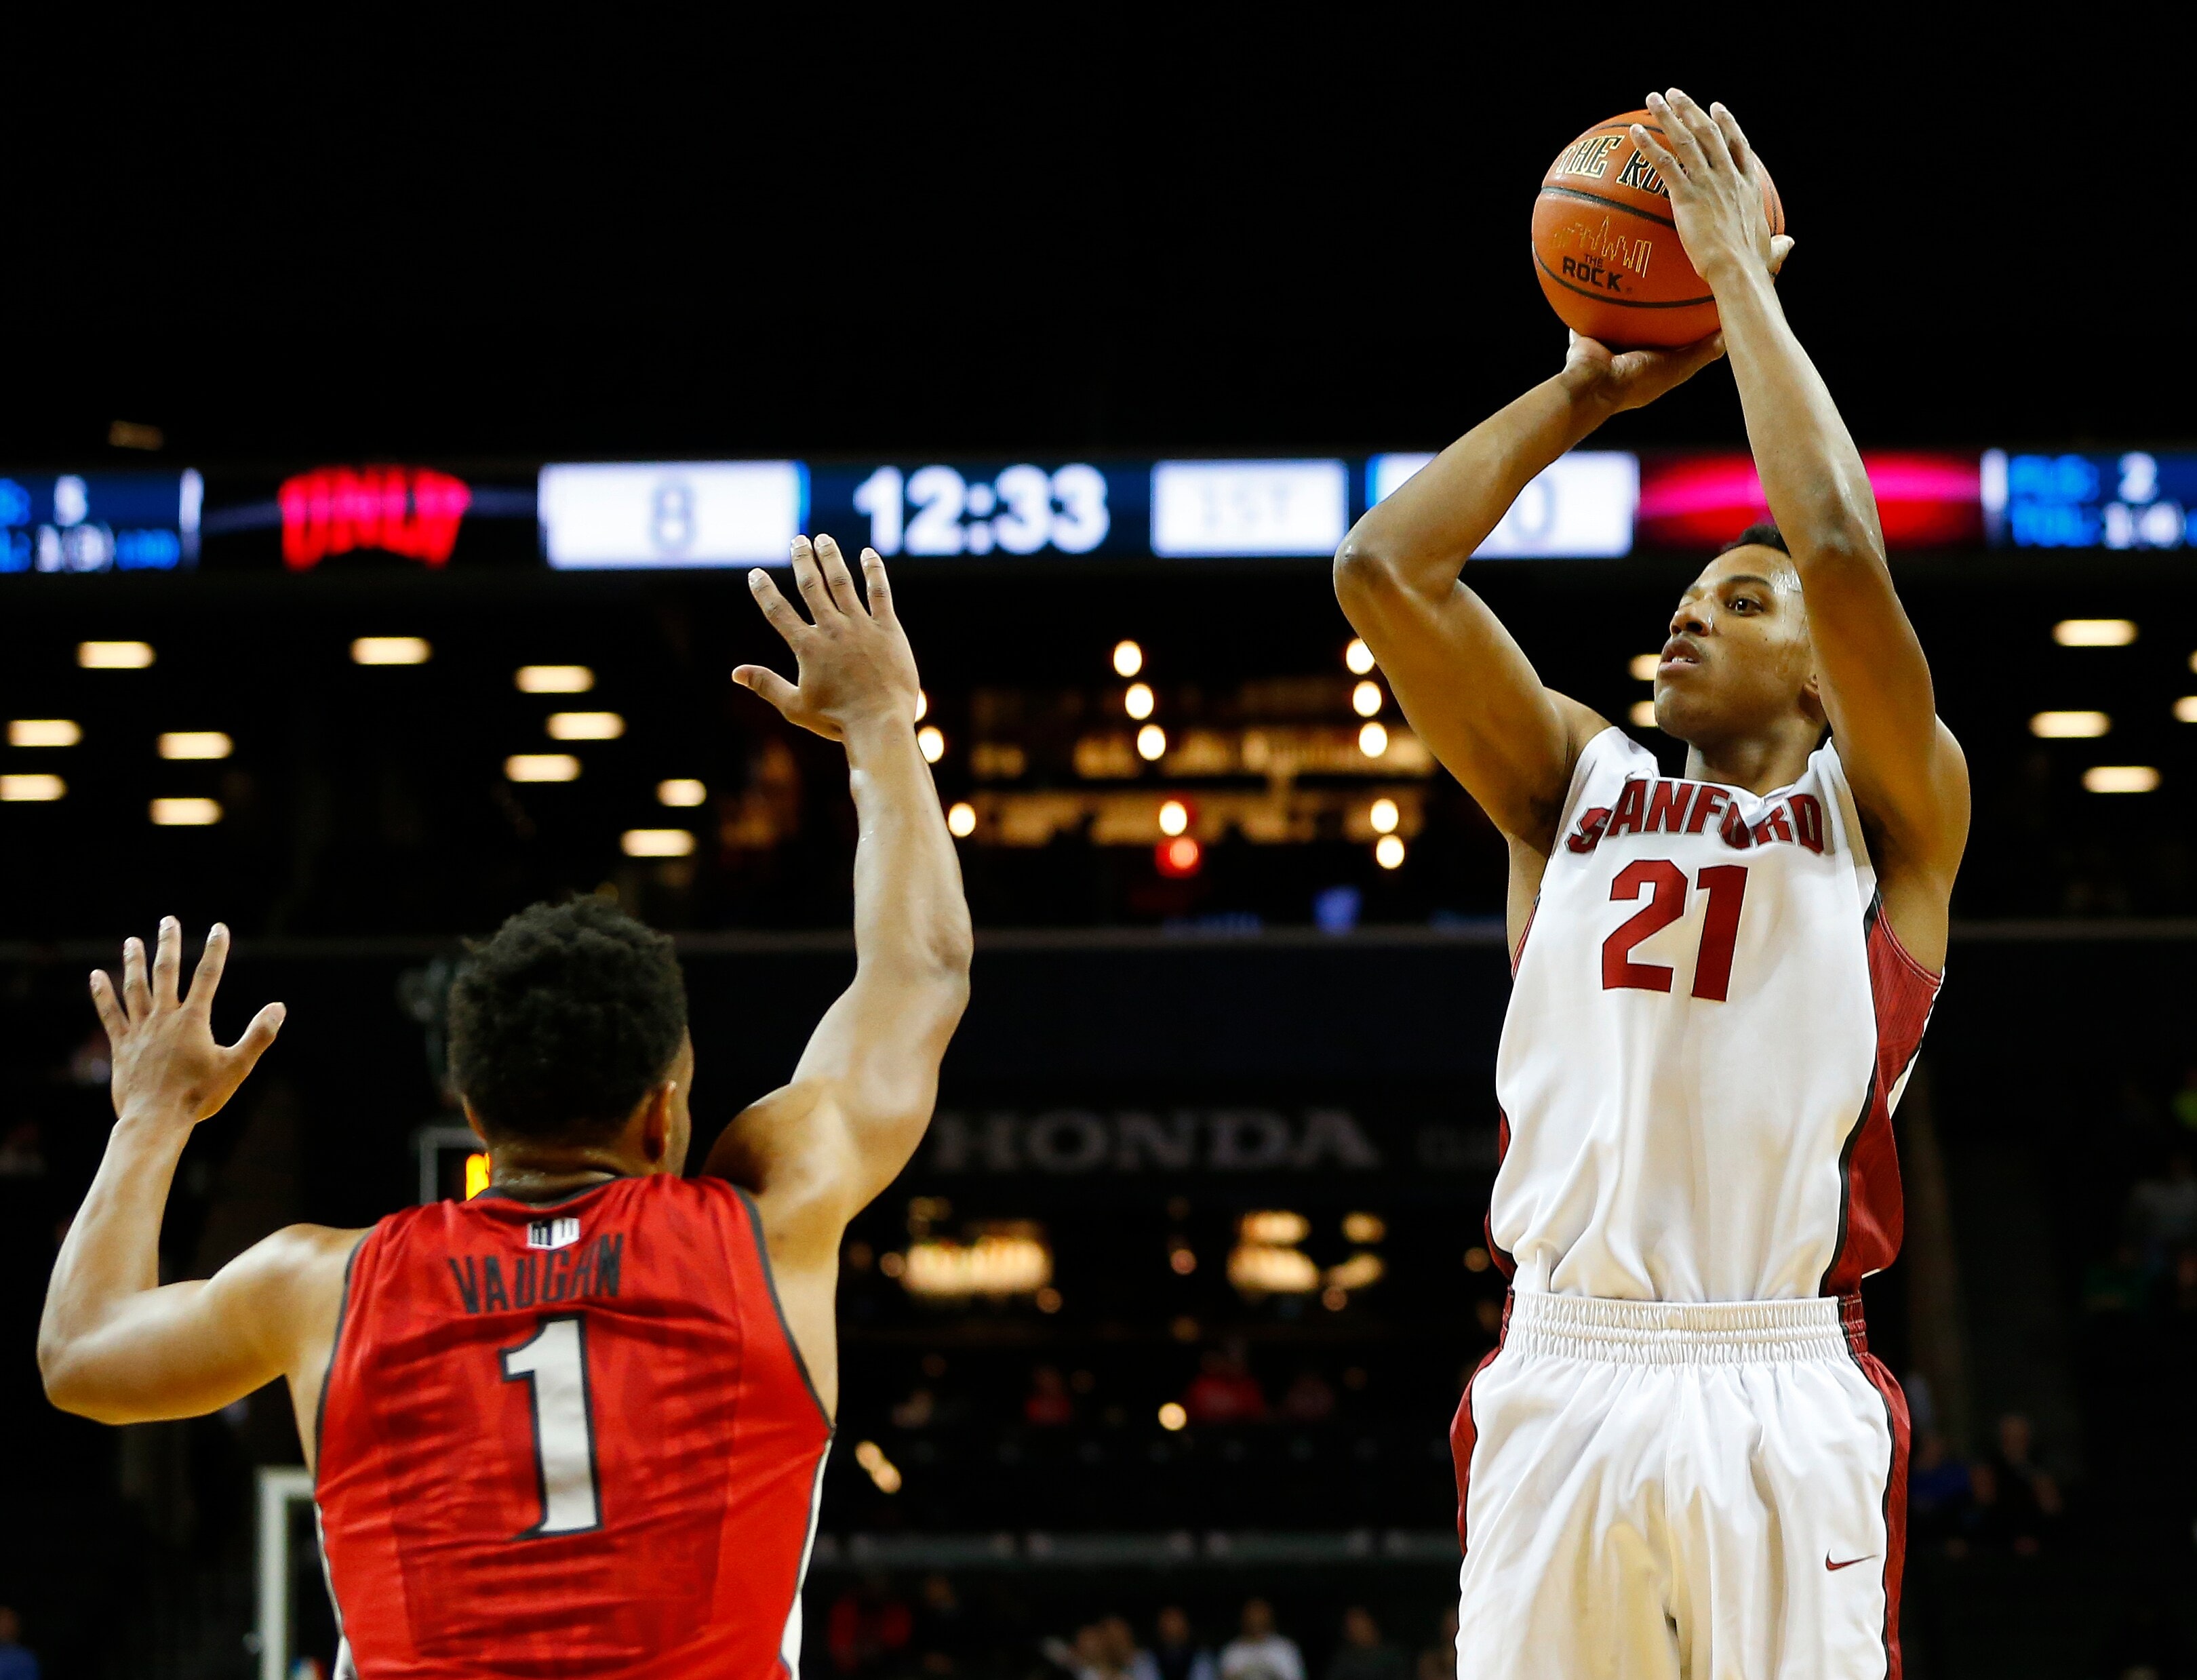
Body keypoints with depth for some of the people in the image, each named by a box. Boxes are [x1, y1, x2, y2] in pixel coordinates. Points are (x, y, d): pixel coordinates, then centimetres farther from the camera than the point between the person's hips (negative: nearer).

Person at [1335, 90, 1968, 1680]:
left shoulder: (1885, 815, 9)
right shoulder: (1576, 785, 20)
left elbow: (1842, 548, -7)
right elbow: (1383, 569, 11)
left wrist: (1740, 275, 2)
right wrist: (1587, 388, 16)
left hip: (1783, 1408, -3)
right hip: (1559, 1385, 3)